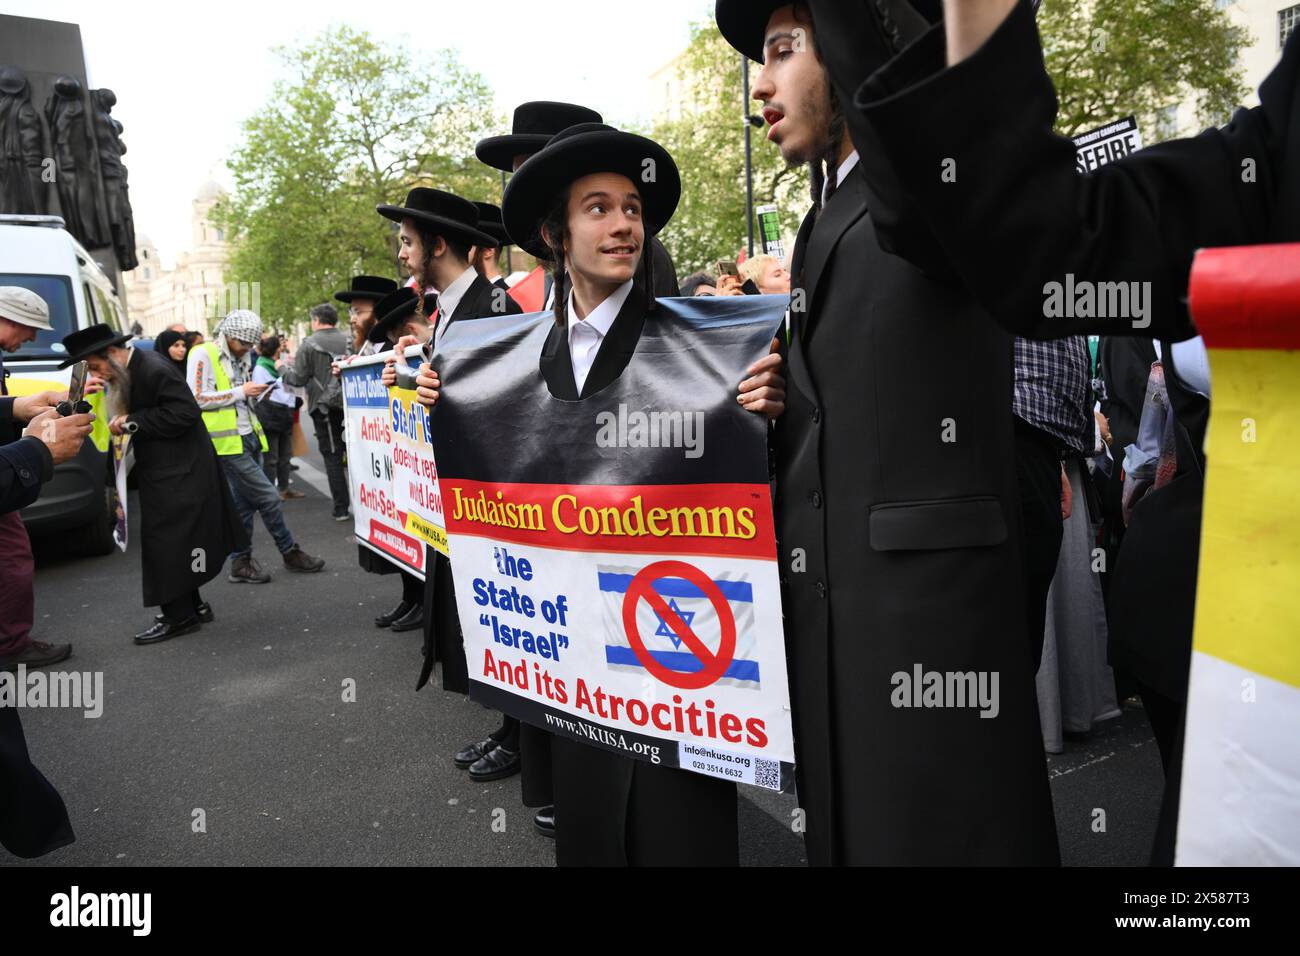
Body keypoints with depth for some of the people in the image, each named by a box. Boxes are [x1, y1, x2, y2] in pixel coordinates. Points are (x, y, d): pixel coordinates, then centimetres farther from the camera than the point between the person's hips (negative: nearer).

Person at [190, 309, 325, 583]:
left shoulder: (241, 358, 17)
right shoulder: (203, 355, -7)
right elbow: (197, 398, -14)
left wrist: (254, 393, 6)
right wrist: (240, 392, -14)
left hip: (248, 438, 8)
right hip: (227, 441, -8)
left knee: (245, 503, 10)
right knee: (268, 497, -8)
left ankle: (241, 563, 18)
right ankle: (291, 553, 6)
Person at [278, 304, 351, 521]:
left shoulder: (310, 345, -7)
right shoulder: (347, 341, 3)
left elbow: (298, 379, -6)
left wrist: (283, 369, 13)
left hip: (324, 406, -3)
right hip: (349, 403, 3)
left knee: (332, 456, 3)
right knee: (352, 452, 17)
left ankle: (341, 508, 3)